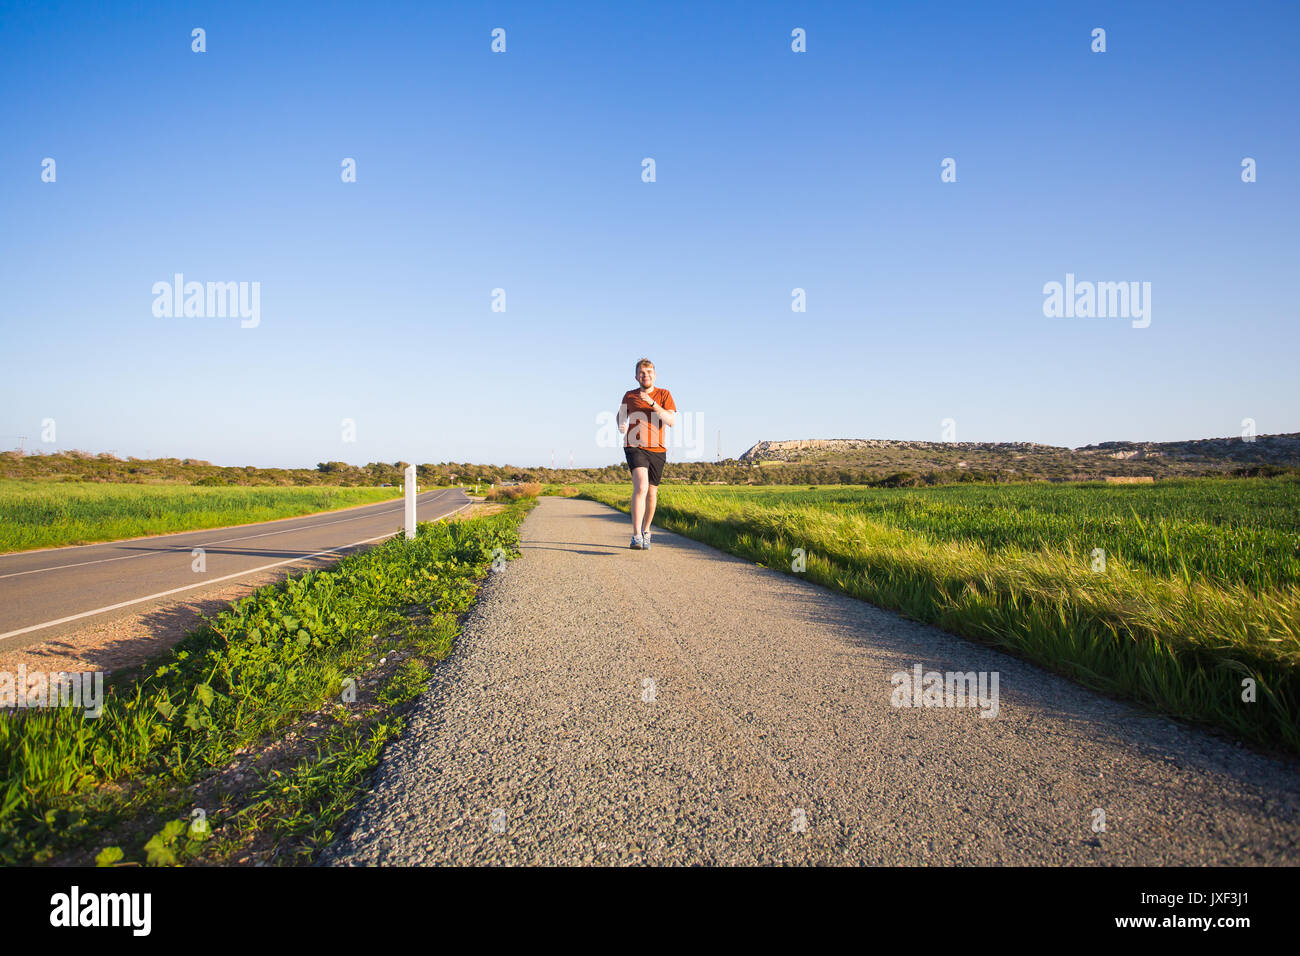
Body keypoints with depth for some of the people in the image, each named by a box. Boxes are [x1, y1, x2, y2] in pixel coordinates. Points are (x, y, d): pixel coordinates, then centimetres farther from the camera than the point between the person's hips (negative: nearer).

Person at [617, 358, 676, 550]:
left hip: (657, 450, 2)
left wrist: (652, 403, -17)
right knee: (640, 487, -23)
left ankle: (646, 531, 34)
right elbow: (621, 414, 26)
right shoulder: (629, 396, 8)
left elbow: (671, 421, -8)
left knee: (651, 493, 10)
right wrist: (621, 425, 3)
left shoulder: (664, 395, 5)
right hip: (635, 447, -2)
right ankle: (636, 536, -27)